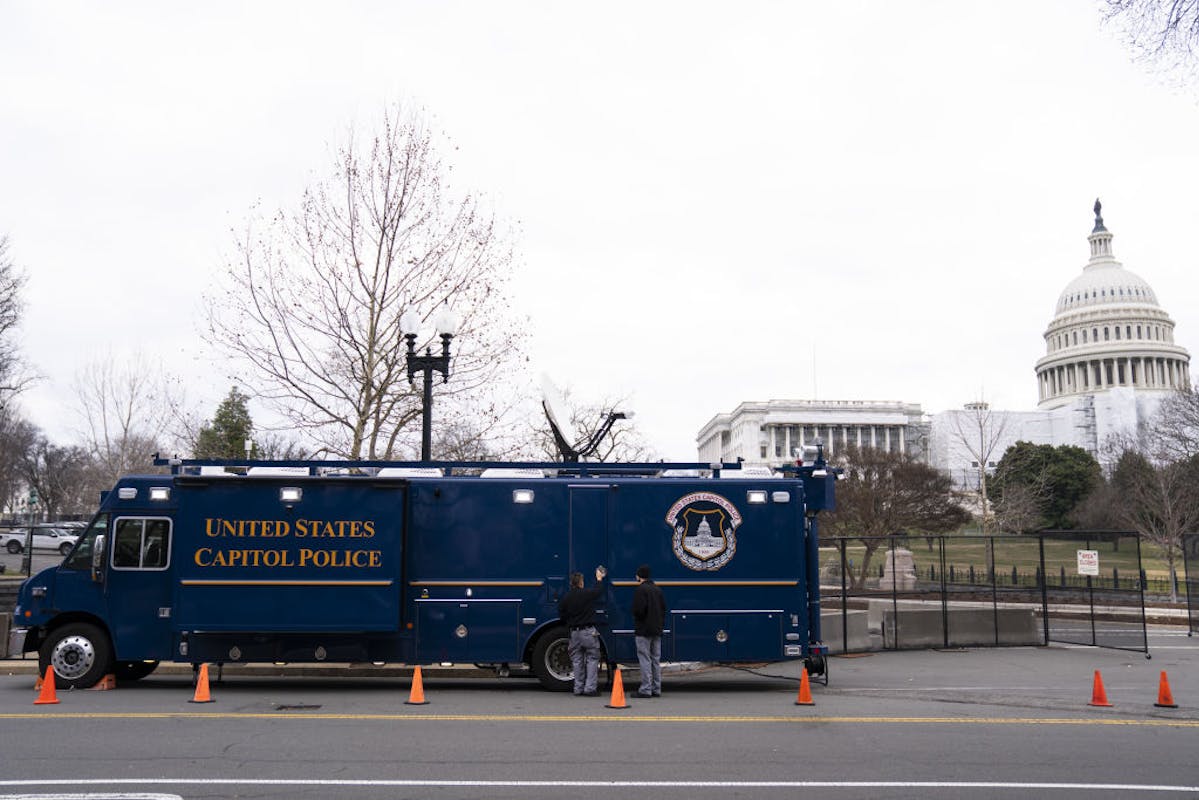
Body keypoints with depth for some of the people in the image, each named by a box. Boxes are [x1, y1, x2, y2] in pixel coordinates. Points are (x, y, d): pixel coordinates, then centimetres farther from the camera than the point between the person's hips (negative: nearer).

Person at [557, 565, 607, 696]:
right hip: (589, 632, -3)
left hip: (574, 632, 3)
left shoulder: (565, 598, -1)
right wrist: (599, 579, 31)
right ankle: (590, 688, -1)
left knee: (577, 661, 11)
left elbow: (561, 617, 5)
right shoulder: (587, 594, -8)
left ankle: (578, 689, 13)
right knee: (592, 659, 4)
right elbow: (599, 591, 13)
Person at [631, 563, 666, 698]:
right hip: (657, 630, 8)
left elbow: (638, 610, -20)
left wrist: (637, 618, 1)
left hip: (643, 630, -8)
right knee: (656, 659, 12)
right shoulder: (657, 589, 13)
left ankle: (646, 689, -5)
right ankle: (656, 689, 15)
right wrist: (660, 623, 17)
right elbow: (664, 608, 14)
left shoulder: (640, 590, -13)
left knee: (645, 660, -5)